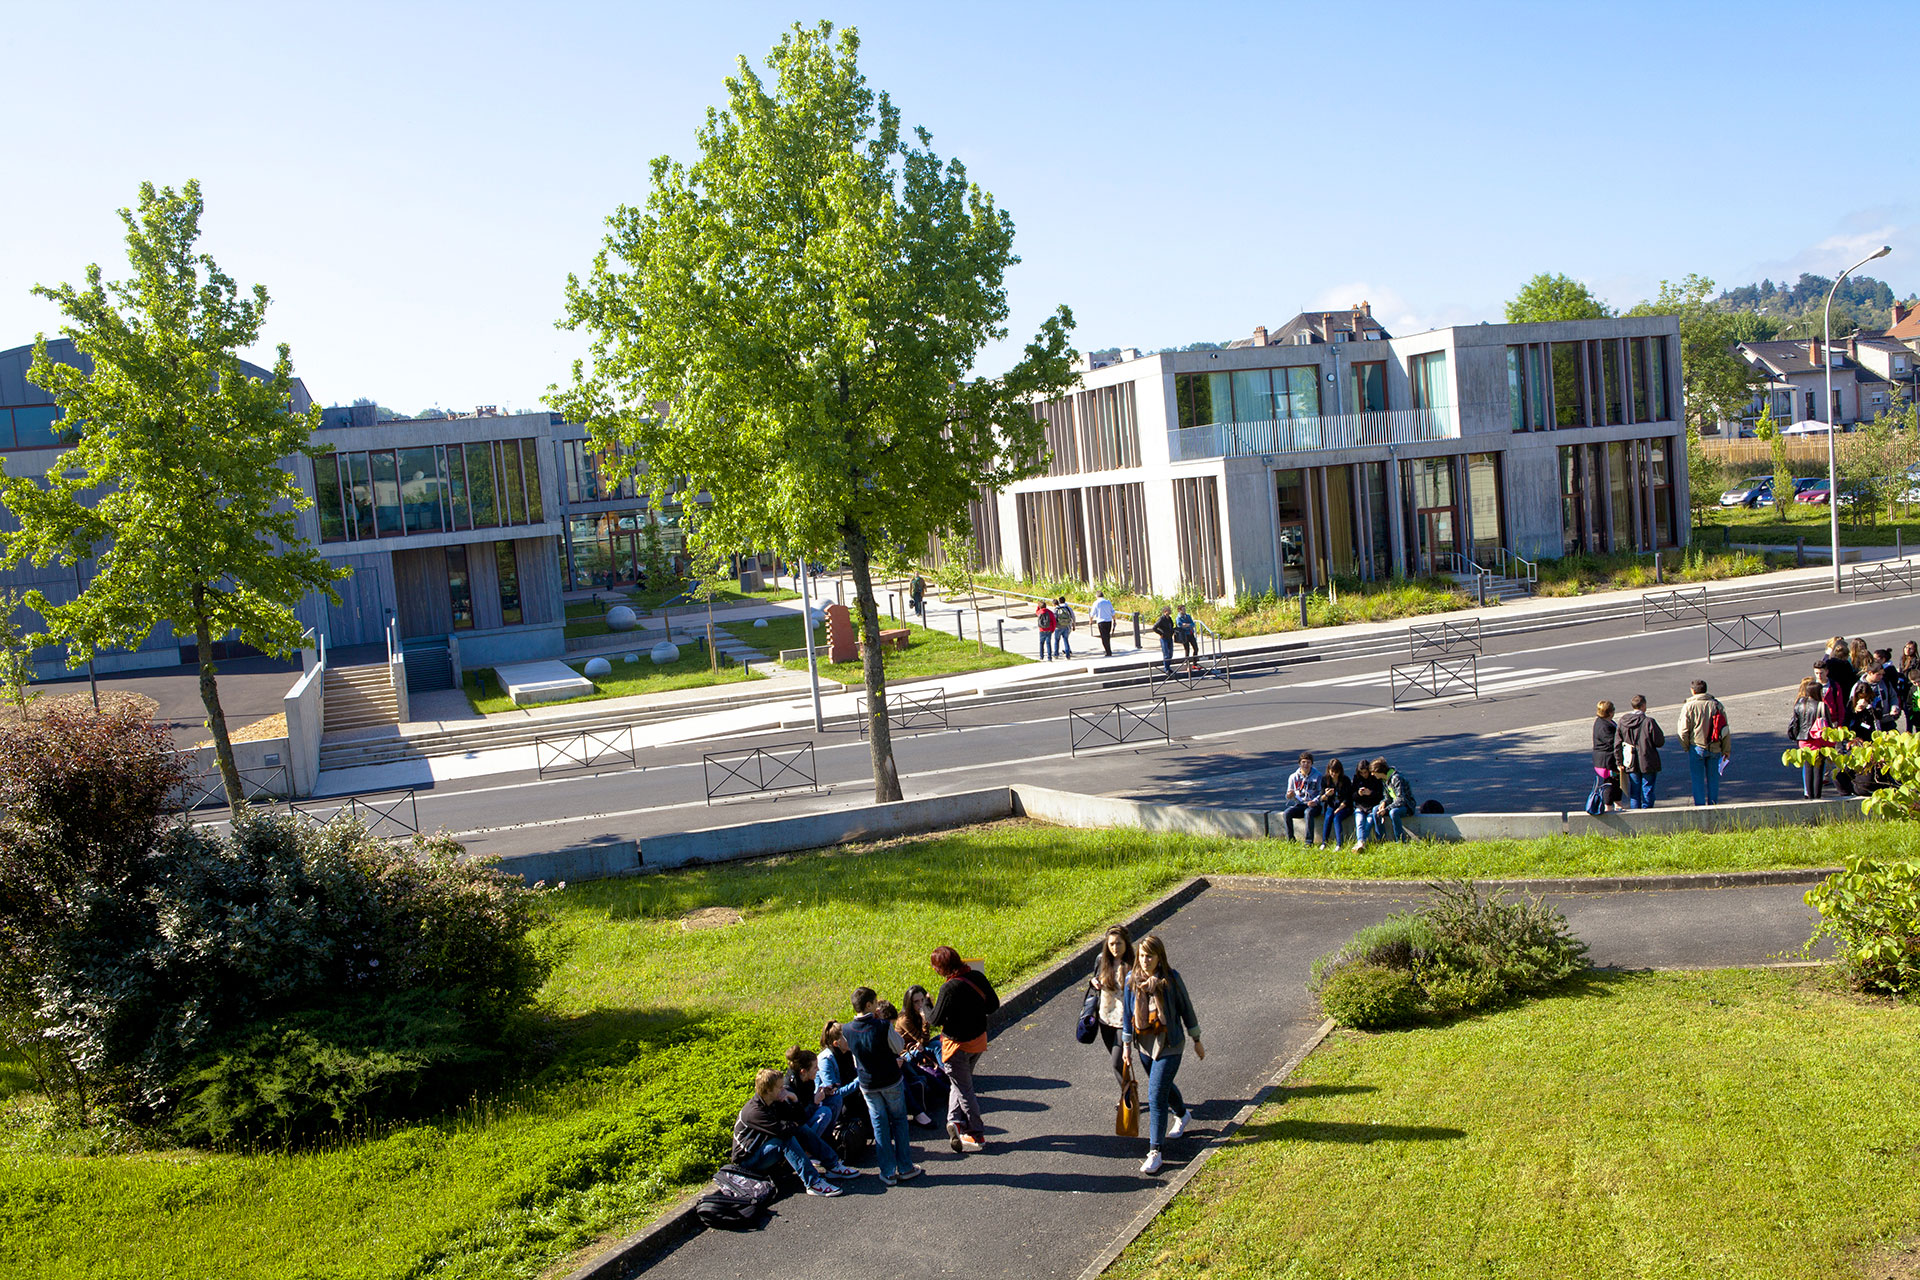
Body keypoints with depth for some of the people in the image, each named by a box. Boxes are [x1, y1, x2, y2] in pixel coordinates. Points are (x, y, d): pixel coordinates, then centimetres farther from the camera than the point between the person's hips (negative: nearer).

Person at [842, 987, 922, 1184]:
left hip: (868, 1085, 3)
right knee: (899, 1121, 15)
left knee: (880, 1125, 14)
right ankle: (905, 1168, 20)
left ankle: (888, 1172, 15)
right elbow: (899, 1047, -7)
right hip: (892, 1082, -3)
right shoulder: (883, 1026, -24)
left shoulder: (847, 1030, -12)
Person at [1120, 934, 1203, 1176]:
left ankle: (1154, 1151, -1)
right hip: (1144, 1045, 5)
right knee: (1164, 1086, 26)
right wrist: (1126, 1045, 8)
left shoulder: (1171, 978, -16)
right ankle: (1181, 1115, 56)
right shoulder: (1132, 980, -6)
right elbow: (1129, 1013, 5)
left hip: (1169, 1046, -5)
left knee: (1156, 1096, -10)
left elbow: (1185, 1008, -5)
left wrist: (1197, 1041, 2)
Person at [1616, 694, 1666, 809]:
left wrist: (1620, 762, 11)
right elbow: (1660, 742, -11)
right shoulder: (1649, 722, -16)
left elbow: (1618, 744, 3)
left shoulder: (1623, 722, -1)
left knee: (1634, 793, 11)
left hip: (1631, 764, 4)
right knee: (1647, 791, 5)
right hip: (1648, 764, -4)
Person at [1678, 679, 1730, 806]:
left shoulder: (1689, 706, -8)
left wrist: (1687, 747, 6)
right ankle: (1713, 806, 19)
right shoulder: (1717, 705, 4)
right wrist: (1726, 750, 12)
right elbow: (1725, 730, 6)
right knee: (1713, 779, 13)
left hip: (1697, 748, -3)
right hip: (1715, 748, 3)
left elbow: (1683, 731, -10)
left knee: (1698, 780, 4)